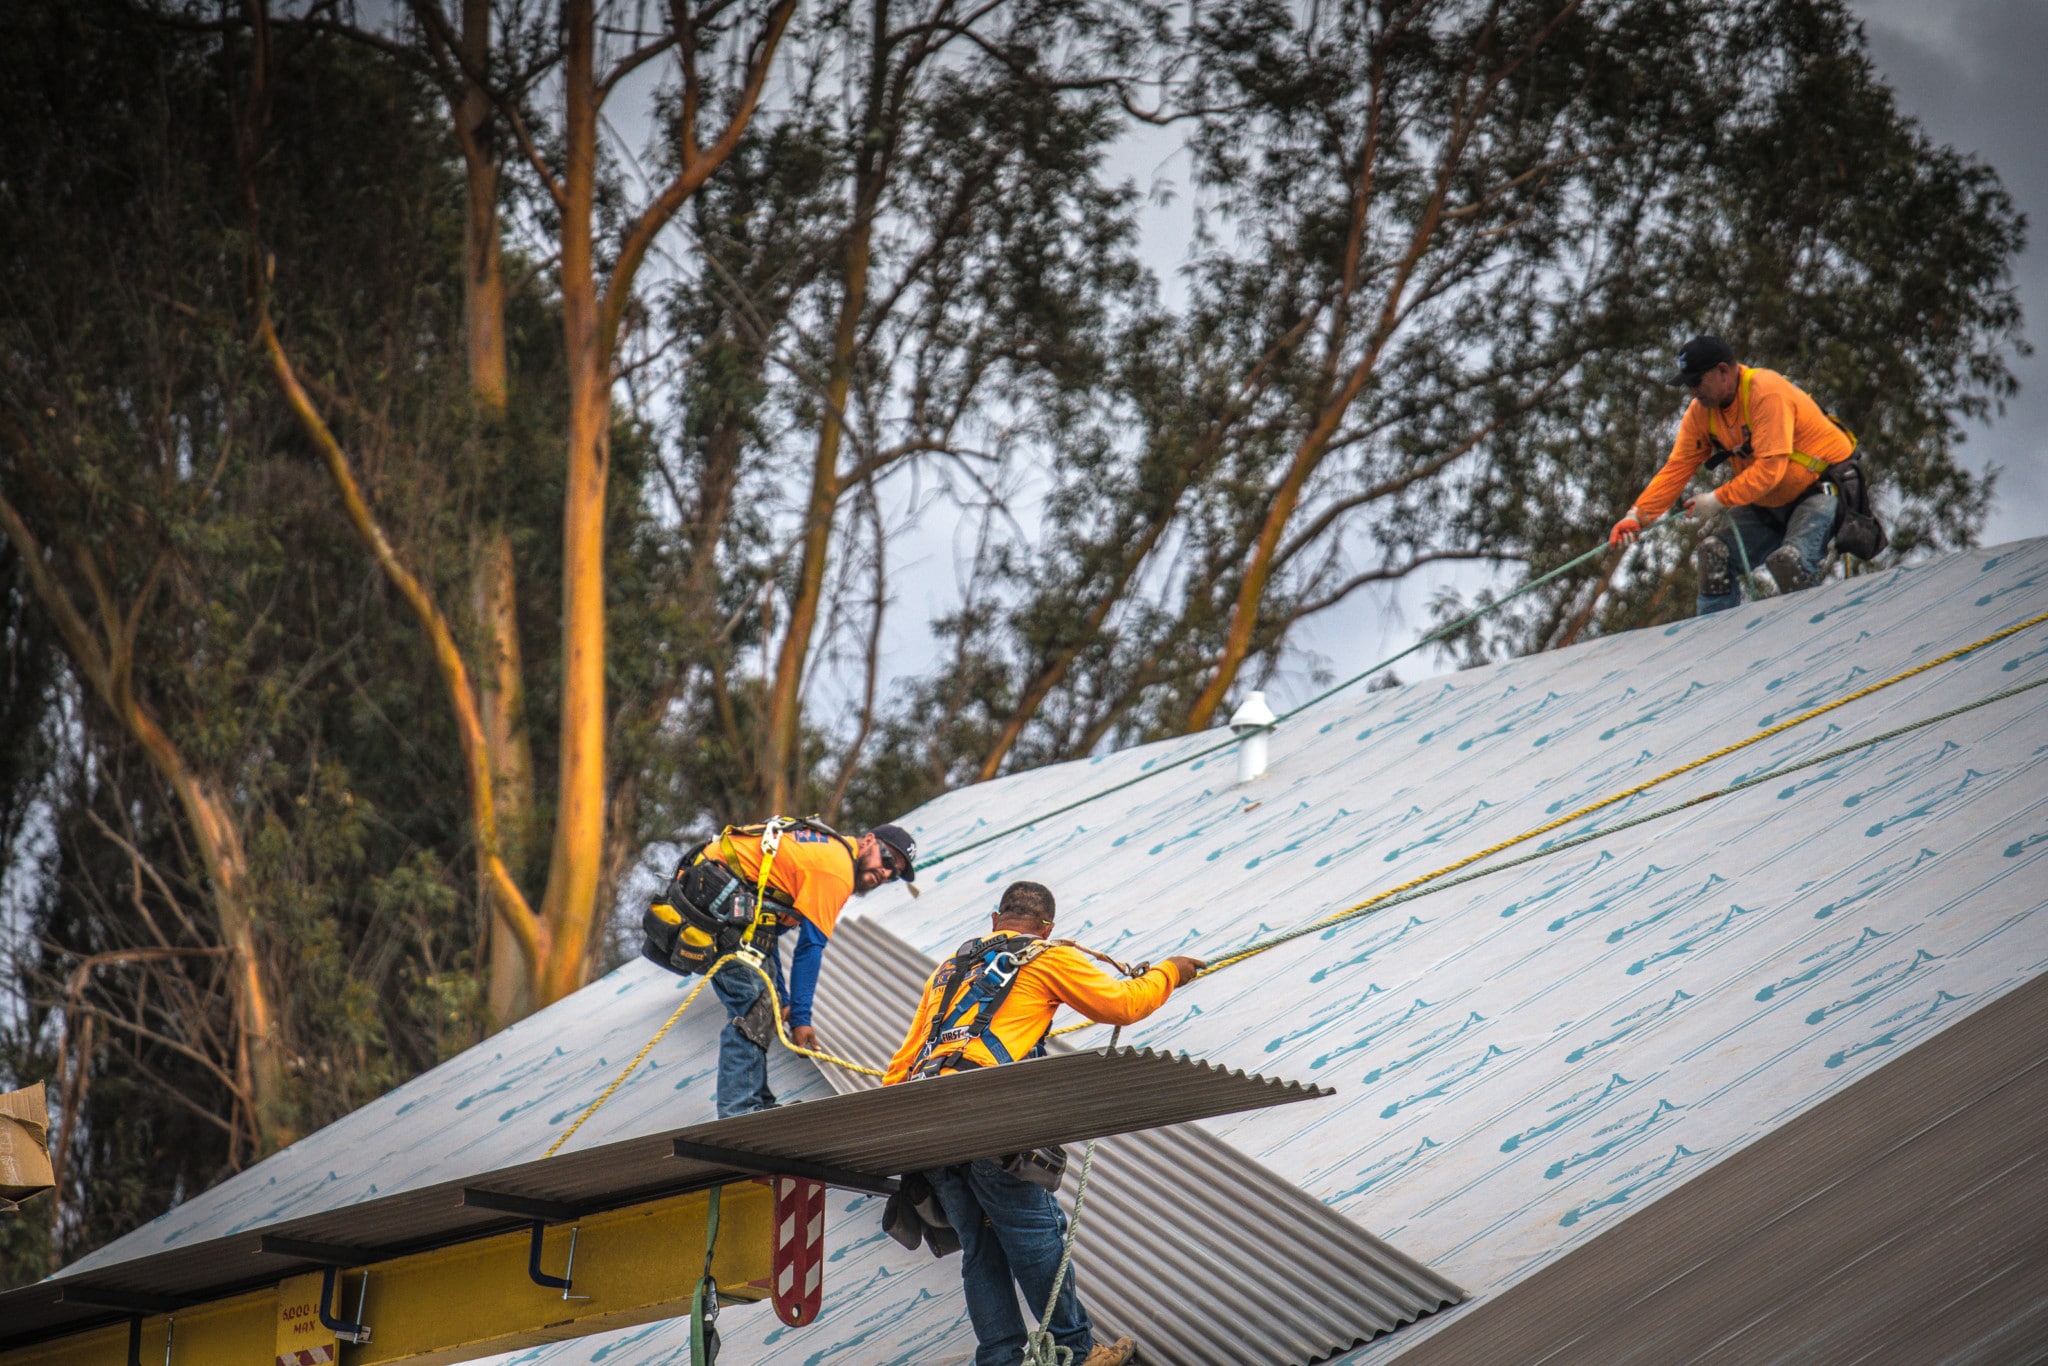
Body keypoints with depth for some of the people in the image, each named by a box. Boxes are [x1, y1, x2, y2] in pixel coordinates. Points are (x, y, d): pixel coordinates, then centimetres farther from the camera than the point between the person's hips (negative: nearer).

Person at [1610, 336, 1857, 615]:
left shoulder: (1766, 391, -25)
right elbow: (1677, 468, -2)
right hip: (1768, 503, 8)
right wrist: (1638, 516, -13)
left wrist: (1718, 500, -27)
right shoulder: (1701, 411, -2)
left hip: (1821, 487, -8)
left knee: (1788, 560, -30)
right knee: (1715, 555, -10)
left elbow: (1771, 468, -29)